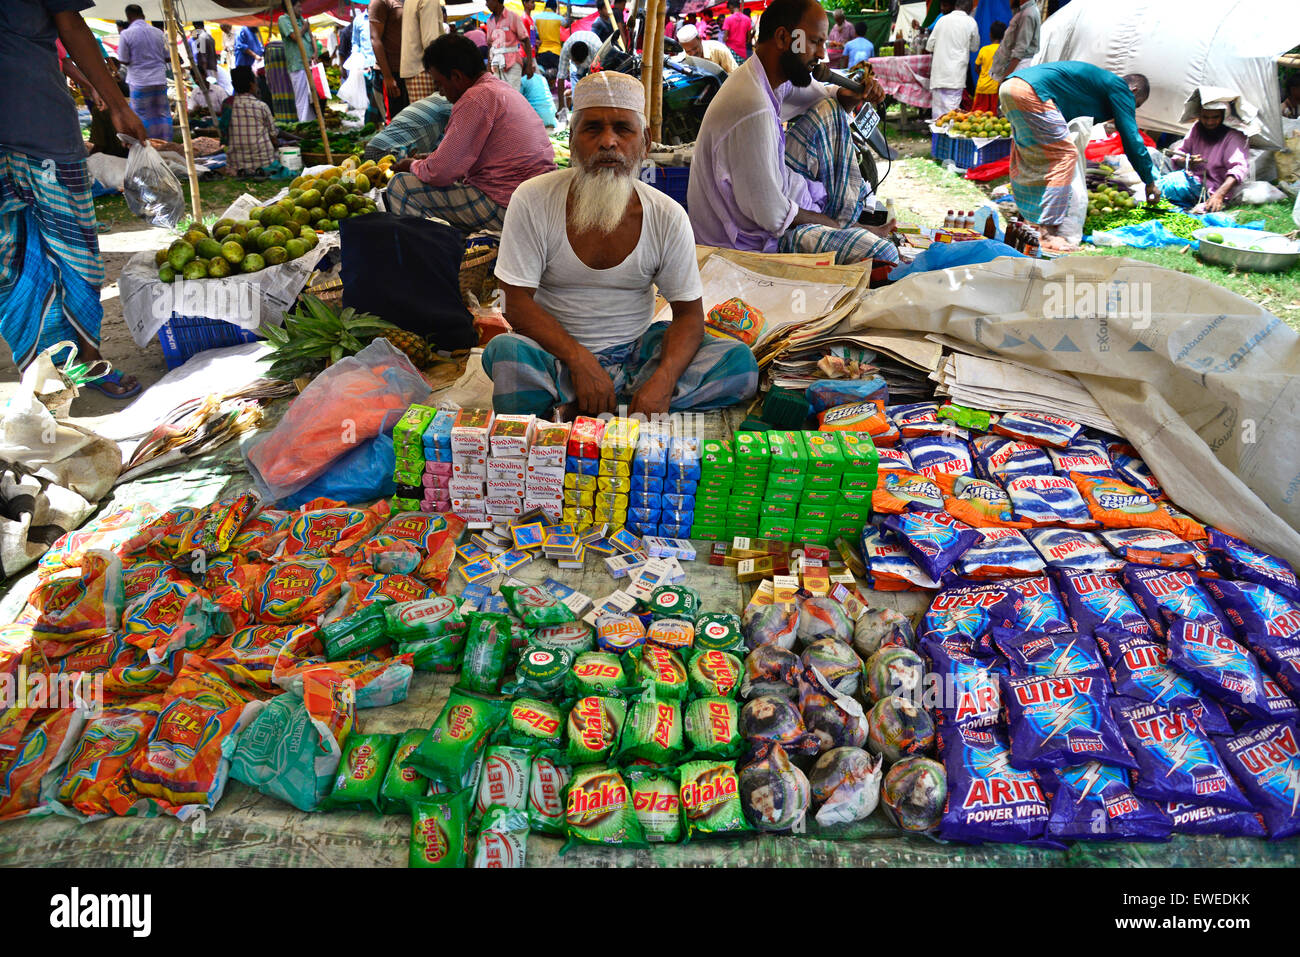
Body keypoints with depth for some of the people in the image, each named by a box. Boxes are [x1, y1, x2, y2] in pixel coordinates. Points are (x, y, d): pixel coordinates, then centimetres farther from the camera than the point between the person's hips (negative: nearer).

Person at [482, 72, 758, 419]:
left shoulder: (667, 217, -5)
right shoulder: (533, 201, -10)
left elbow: (688, 313, -3)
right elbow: (517, 302, -12)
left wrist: (663, 379, -24)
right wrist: (581, 362, -27)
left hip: (637, 350, 4)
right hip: (557, 351, -3)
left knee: (740, 361, -20)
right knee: (505, 352, -37)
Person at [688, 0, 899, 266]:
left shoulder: (775, 76, 0)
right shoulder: (753, 110, -31)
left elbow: (826, 96, 21)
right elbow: (772, 217, -27)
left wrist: (850, 95, -4)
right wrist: (835, 223, -11)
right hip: (753, 238, -10)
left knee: (829, 111, 12)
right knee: (882, 253, -24)